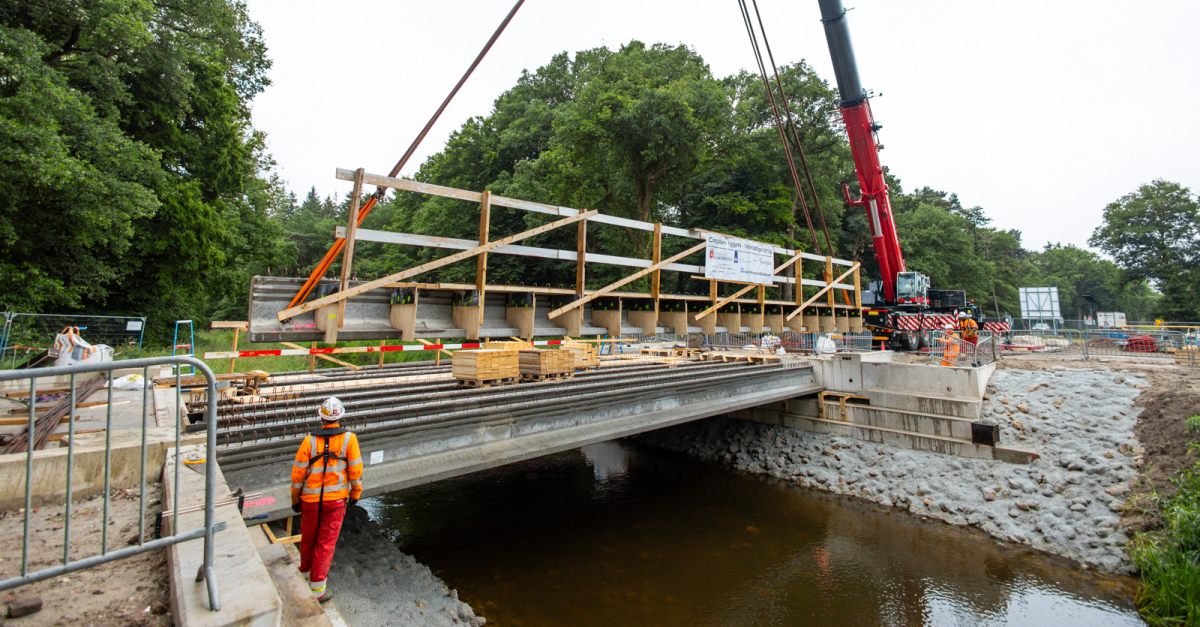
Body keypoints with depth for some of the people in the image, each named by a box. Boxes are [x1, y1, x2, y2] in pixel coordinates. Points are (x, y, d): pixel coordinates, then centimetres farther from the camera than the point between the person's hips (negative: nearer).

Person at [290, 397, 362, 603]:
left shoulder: (309, 441, -8)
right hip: (336, 499, -2)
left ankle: (306, 572, 44)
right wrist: (355, 493, 8)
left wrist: (295, 499, 12)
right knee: (326, 542, 9)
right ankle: (317, 588, 14)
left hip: (311, 499, 2)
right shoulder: (348, 439, -11)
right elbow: (355, 470, -7)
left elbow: (298, 474, -3)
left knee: (308, 538, 22)